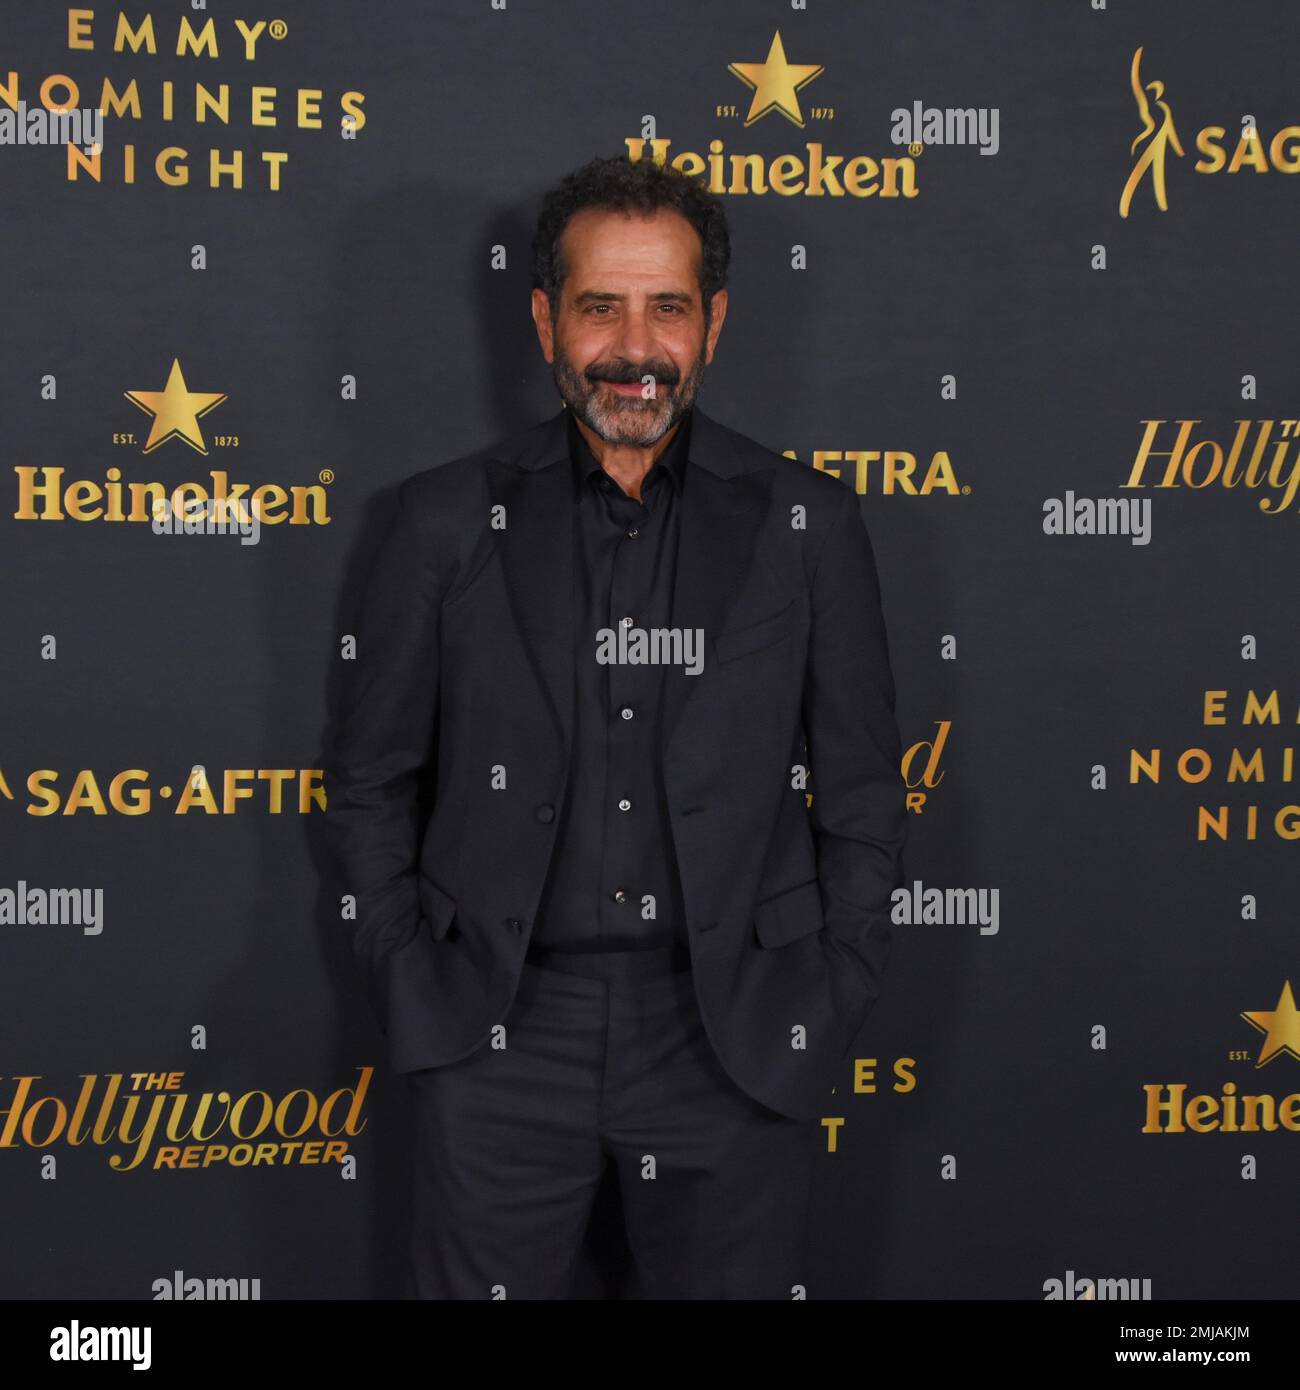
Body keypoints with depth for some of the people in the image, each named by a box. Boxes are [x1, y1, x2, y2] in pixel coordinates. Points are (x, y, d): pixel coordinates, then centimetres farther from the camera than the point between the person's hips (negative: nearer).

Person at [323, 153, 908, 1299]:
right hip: (501, 1034, 0)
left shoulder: (808, 526, 1)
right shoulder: (451, 520, 2)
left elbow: (862, 797, 5)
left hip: (734, 1035, 0)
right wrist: (414, 984, 2)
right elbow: (372, 778, 9)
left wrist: (828, 1013, 1)